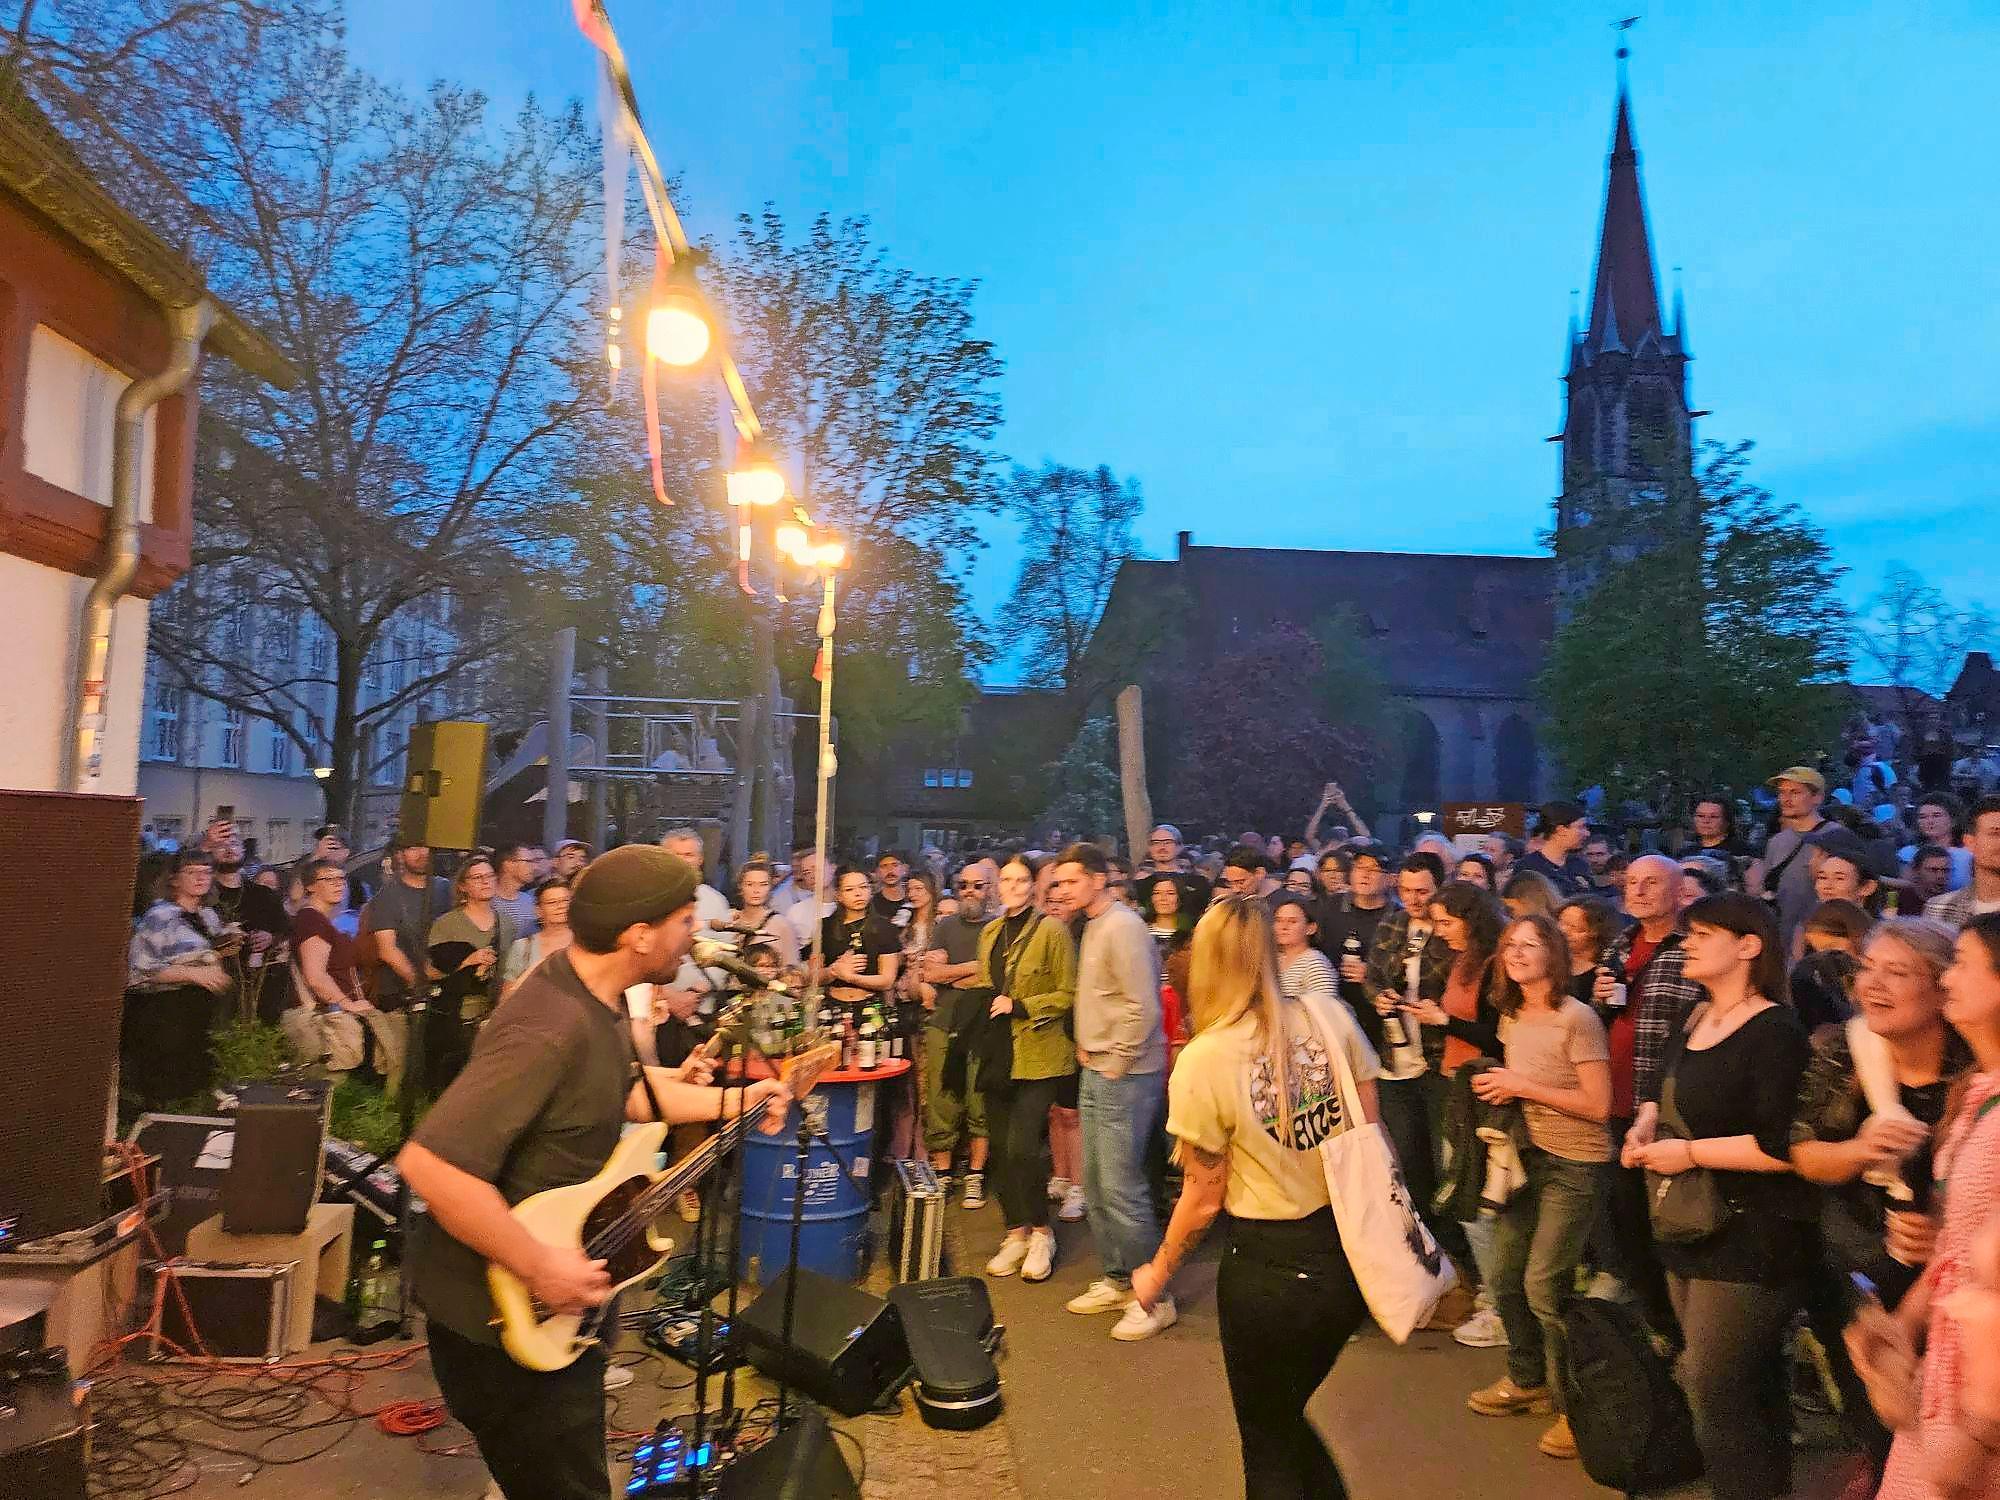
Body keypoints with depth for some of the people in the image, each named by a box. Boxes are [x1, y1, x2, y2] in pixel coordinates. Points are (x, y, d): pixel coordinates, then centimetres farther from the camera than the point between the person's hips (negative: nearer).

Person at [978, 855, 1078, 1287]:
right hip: (997, 1054, 6)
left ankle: (1041, 1234, 9)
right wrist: (985, 1005, 6)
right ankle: (1016, 1234, 24)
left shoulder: (1051, 930, -7)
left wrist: (1019, 1006, -15)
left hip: (1038, 1056, -6)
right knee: (1000, 1149, 9)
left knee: (1021, 1147, -12)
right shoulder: (990, 933, 14)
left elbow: (1068, 994, -8)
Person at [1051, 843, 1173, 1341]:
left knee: (1121, 1188, -6)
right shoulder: (1092, 927, 13)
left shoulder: (1123, 927, -16)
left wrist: (1113, 1066, -14)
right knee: (1096, 1186, 15)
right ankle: (1117, 1281, 29)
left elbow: (1142, 1007, -20)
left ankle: (1155, 1297, 7)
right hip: (1096, 1074, 10)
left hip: (1124, 1076, -10)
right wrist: (1086, 1045, 11)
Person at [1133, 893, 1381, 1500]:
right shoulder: (1331, 1017, -7)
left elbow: (1204, 1197, -11)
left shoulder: (1202, 1062, -19)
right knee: (1286, 1417, 30)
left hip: (1268, 1273, -5)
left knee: (1270, 1448, 22)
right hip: (1350, 1252, 5)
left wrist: (1158, 1272, 6)